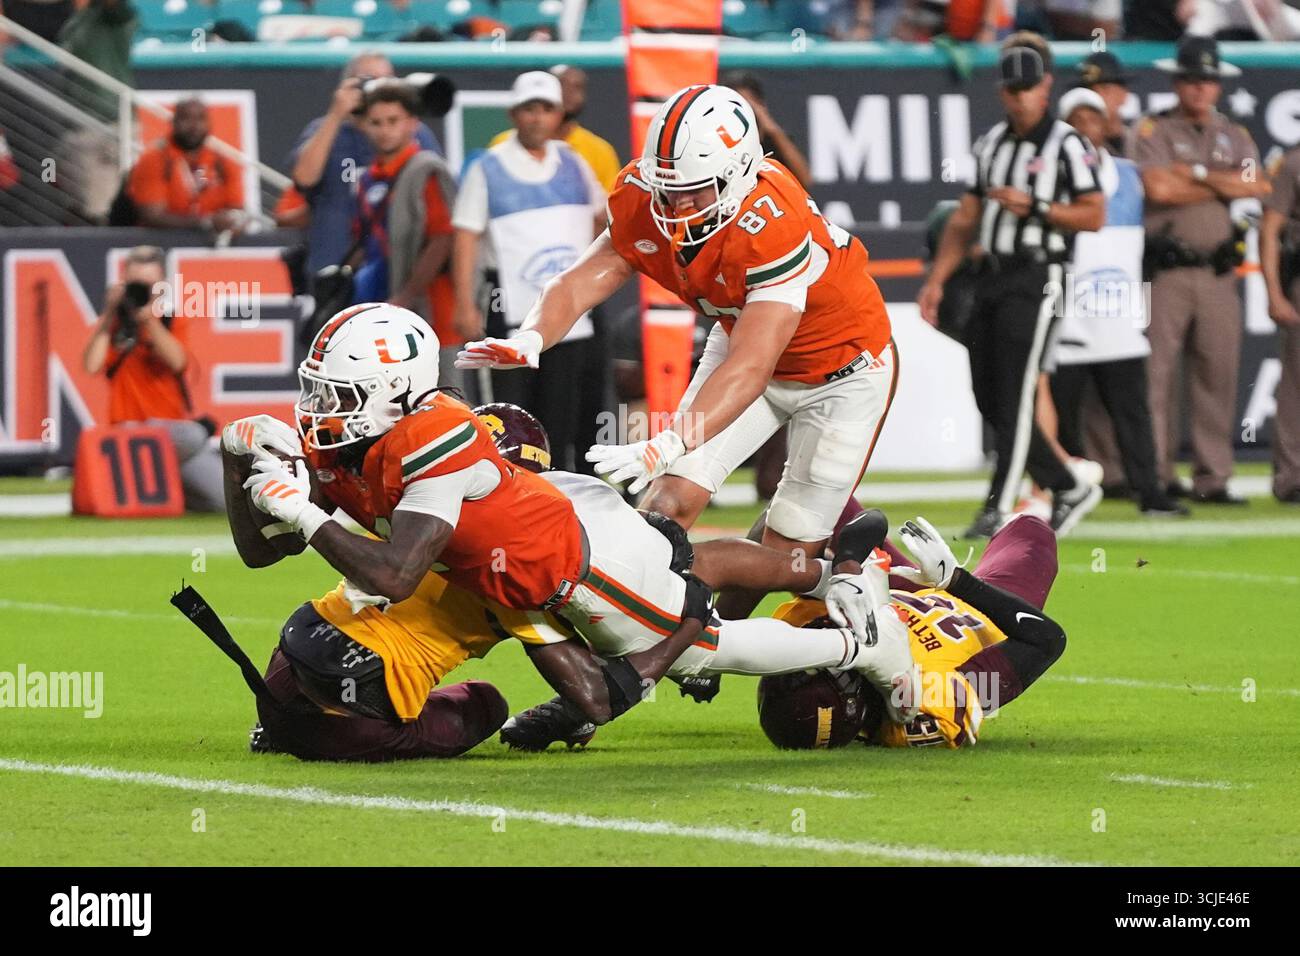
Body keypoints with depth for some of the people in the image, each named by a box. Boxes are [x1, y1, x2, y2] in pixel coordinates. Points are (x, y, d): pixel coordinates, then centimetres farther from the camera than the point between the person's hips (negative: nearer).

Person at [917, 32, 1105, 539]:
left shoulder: (1068, 145, -4)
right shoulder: (991, 144, 16)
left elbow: (1094, 215, -8)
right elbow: (965, 220, 18)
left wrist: (1035, 206, -17)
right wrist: (936, 281, 12)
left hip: (1037, 277, -7)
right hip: (993, 276, 7)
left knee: (1014, 395, -11)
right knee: (989, 398, 5)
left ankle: (999, 508, -11)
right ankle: (1070, 488, 16)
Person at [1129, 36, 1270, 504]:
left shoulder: (1235, 136, 17)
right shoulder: (1152, 131, 4)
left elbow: (1258, 186, -1)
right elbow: (1157, 188, -13)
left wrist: (1195, 174, -6)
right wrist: (1224, 185, -3)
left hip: (1218, 272, 4)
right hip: (1166, 272, -4)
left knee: (1218, 375, 2)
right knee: (1156, 373, -7)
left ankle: (1212, 478, 6)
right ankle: (1155, 475, -4)